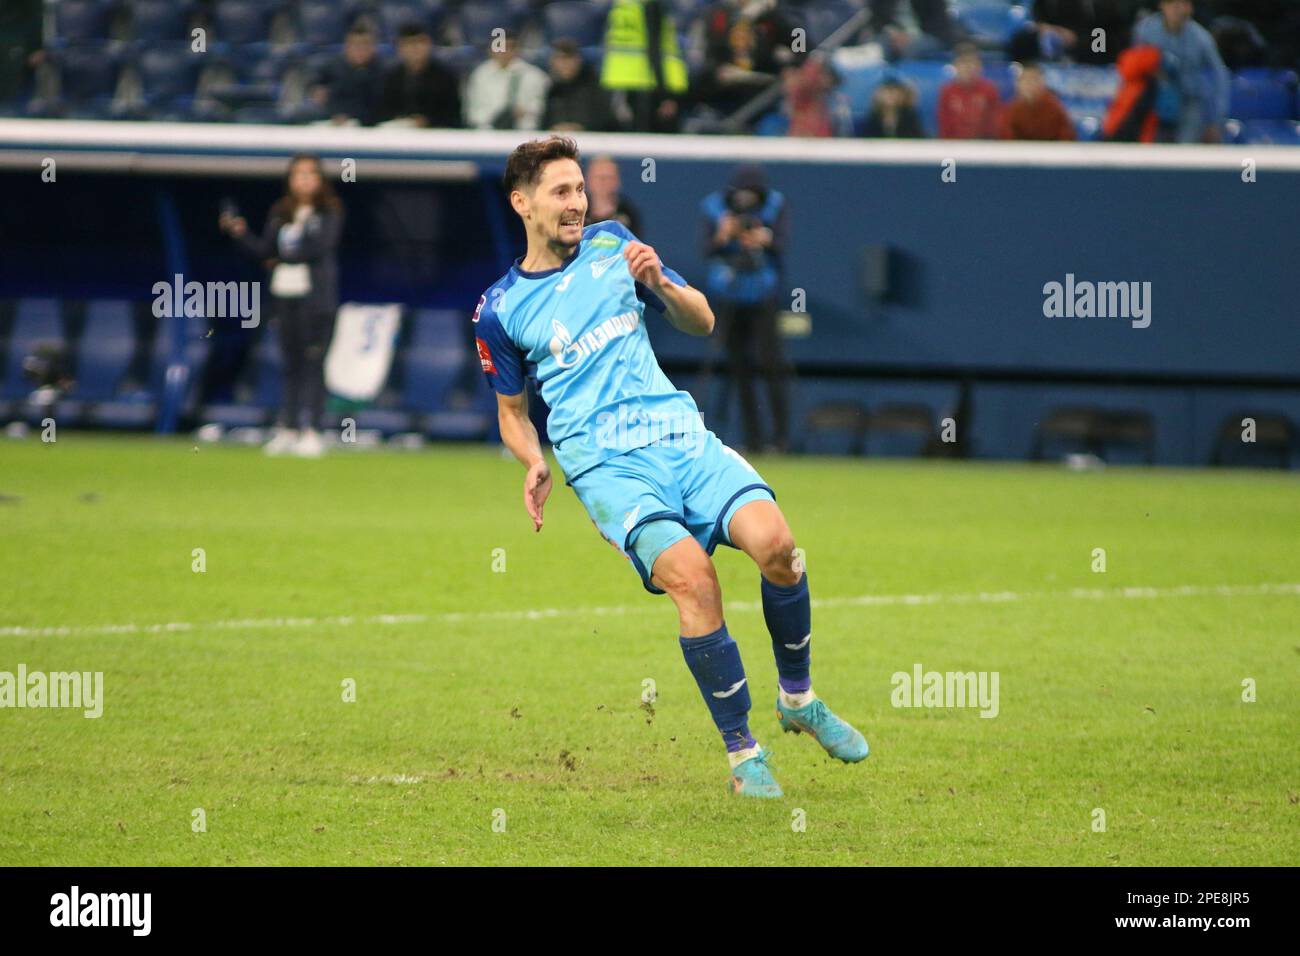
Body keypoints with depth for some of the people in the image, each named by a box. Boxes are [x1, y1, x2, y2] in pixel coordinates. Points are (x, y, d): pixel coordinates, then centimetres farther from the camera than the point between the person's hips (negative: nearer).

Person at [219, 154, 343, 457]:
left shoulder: (329, 213, -1)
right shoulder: (280, 214, 14)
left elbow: (319, 247, -13)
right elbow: (265, 251, 8)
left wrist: (285, 256, -5)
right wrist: (240, 233, -5)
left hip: (315, 296, -5)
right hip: (284, 296, 5)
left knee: (313, 363, -7)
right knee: (290, 364, 8)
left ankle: (312, 431, -8)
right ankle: (286, 429, 10)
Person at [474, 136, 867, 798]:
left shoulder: (612, 245, 14)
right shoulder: (499, 310, 7)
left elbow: (702, 323, 19)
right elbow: (513, 411, 19)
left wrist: (660, 285, -2)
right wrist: (535, 464, -2)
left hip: (681, 436, 3)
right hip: (606, 467, -3)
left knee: (773, 542, -24)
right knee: (691, 574, -29)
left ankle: (799, 699, 2)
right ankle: (742, 753, -15)